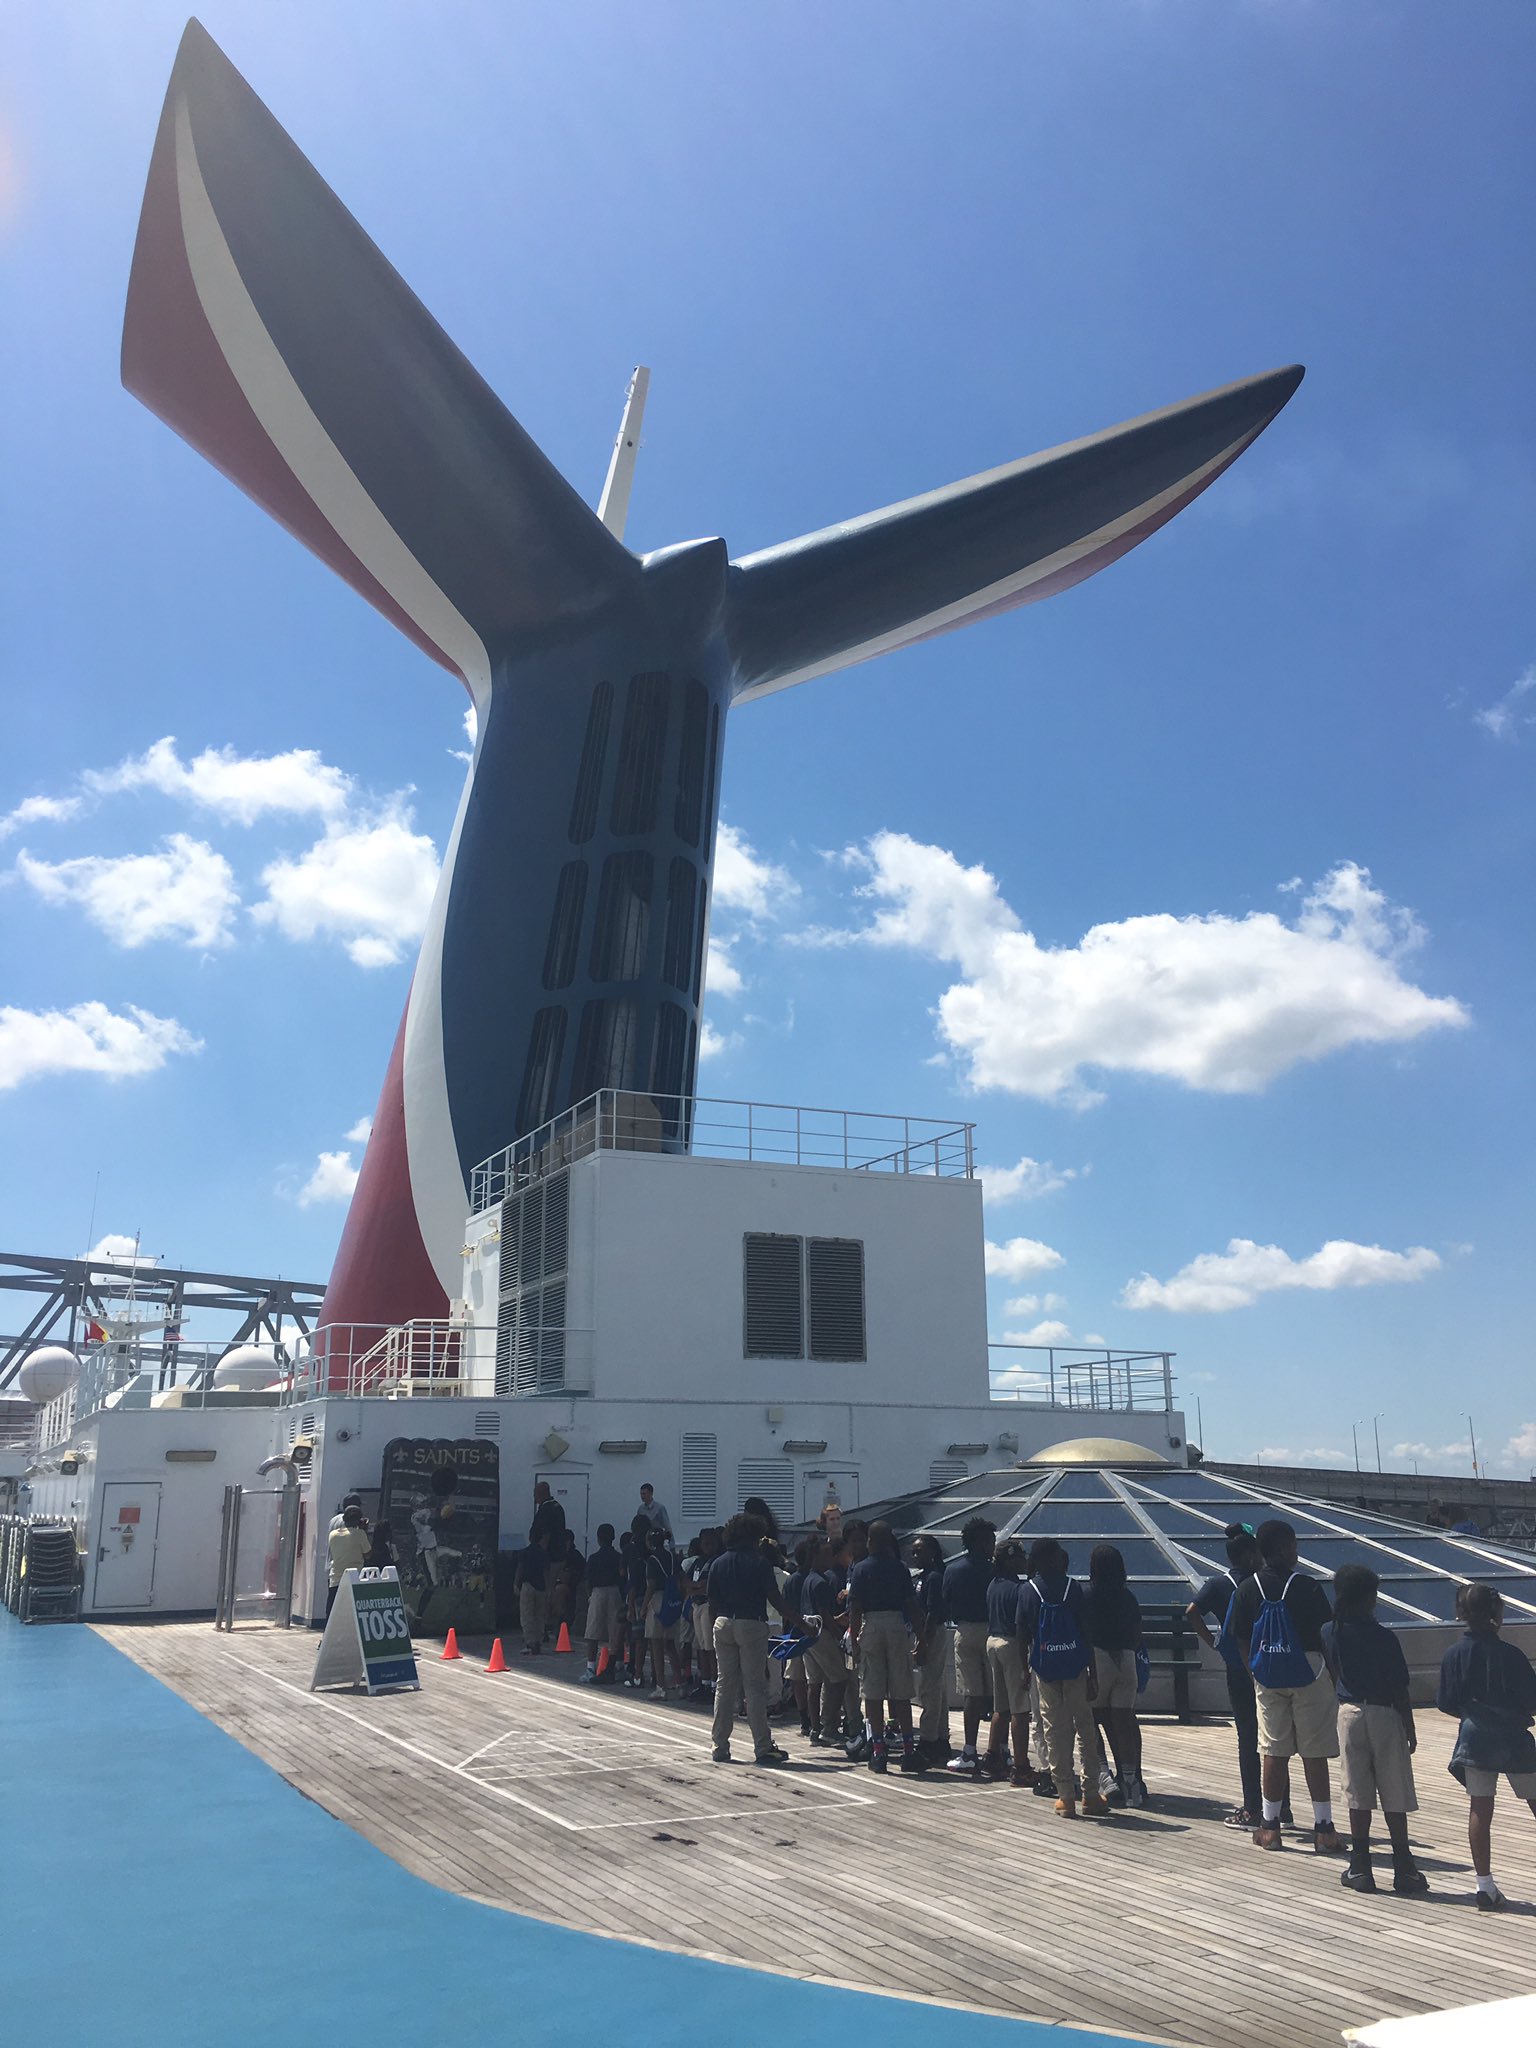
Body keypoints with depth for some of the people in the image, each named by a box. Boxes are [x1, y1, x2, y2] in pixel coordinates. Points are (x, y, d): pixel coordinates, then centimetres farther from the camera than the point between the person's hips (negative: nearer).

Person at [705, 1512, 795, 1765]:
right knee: (754, 1687, -1)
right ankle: (763, 1748, 0)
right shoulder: (759, 1563, -5)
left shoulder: (718, 1564, 10)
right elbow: (775, 1599, -5)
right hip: (751, 1625, -5)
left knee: (725, 1685, 11)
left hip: (723, 1624, 5)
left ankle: (720, 1747, 14)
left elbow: (712, 1603, 10)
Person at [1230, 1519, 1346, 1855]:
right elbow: (1328, 1632, -8)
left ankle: (1269, 1826, 14)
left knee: (1273, 1751, 9)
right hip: (1308, 1675, -3)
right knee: (1314, 1753, 4)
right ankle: (1323, 1828, 8)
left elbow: (1241, 1641, 3)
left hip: (1267, 1679, 3)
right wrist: (1335, 1673, 5)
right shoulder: (1305, 1585, -11)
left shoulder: (1247, 1589, -1)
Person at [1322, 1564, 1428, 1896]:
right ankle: (1403, 1867, 11)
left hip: (1349, 1712, 3)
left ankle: (1359, 1867, 10)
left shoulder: (1331, 1633, -2)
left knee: (1357, 1795, 8)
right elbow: (1400, 1688, -8)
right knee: (1394, 1797, 6)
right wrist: (1410, 1729, 0)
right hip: (1384, 1715, -3)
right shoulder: (1385, 1638, -13)